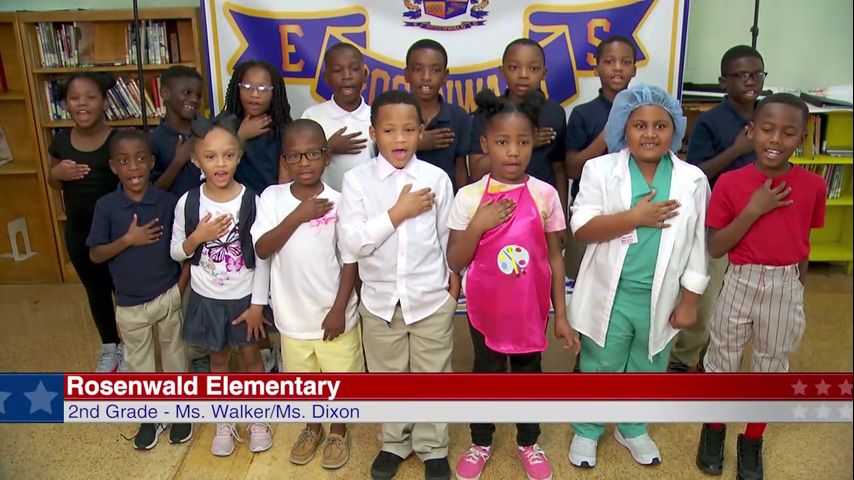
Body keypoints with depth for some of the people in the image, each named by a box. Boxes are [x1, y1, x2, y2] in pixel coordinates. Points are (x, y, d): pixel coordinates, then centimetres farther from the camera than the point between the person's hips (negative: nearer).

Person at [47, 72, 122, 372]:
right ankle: (109, 347, 40)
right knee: (95, 291, 20)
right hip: (77, 232, 4)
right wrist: (56, 173, -11)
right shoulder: (61, 140, -2)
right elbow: (54, 185, 12)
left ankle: (128, 346, 34)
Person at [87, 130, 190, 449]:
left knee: (174, 354, 16)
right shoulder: (106, 206, -11)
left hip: (169, 296, -1)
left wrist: (183, 284, -10)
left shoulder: (168, 202, -11)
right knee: (138, 362, 16)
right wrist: (129, 239, -22)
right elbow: (95, 255, -8)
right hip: (129, 303, 1)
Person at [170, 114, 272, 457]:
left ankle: (258, 419, 35)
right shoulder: (187, 203, -10)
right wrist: (198, 237, -21)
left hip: (244, 297, -1)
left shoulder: (251, 201, -15)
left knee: (250, 356, 14)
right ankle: (224, 423, 36)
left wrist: (258, 303, -9)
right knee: (218, 359, 17)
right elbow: (176, 253, 0)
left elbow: (262, 256, -10)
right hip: (206, 298, 2)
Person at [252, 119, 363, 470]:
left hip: (334, 312, -2)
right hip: (293, 313, 2)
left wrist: (340, 308, -11)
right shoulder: (272, 197, -7)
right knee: (303, 379, 21)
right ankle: (312, 428, 46)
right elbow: (261, 249, -15)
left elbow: (350, 260, -8)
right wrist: (297, 216, -24)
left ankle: (339, 432, 39)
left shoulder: (338, 202, -12)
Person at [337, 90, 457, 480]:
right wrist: (398, 212, -19)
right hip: (380, 300, 1)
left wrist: (454, 279, 9)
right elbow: (350, 245, -16)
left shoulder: (437, 178, -6)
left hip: (432, 299, 0)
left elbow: (449, 238, 4)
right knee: (387, 378, 18)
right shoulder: (356, 180, -8)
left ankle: (432, 448, 34)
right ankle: (394, 443, 39)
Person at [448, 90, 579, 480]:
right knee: (485, 373, 18)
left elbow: (555, 258, -2)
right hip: (486, 308, 0)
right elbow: (454, 261, -9)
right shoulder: (469, 196, -12)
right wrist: (478, 225, -24)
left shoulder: (545, 195, -9)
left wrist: (561, 315, 0)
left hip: (532, 308, 1)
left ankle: (528, 443, 42)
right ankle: (480, 443, 40)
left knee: (529, 372, 19)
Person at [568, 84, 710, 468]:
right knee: (599, 369, 14)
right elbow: (582, 228, -16)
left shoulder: (692, 180, -3)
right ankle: (586, 431, 36)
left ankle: (632, 429, 44)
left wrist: (689, 302, -1)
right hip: (610, 295, -2)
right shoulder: (601, 169, -8)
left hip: (660, 299, 2)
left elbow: (697, 248, 0)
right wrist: (636, 217, -23)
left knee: (647, 370, 20)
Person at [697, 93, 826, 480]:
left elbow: (803, 245, 6)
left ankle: (752, 442, 37)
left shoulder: (812, 186, -6)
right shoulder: (730, 183, -12)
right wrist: (754, 210, -22)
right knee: (722, 361, 14)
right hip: (740, 284, -1)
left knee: (771, 367, 16)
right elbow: (714, 248, -13)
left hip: (785, 289, 2)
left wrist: (797, 291, 11)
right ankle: (714, 430, 38)